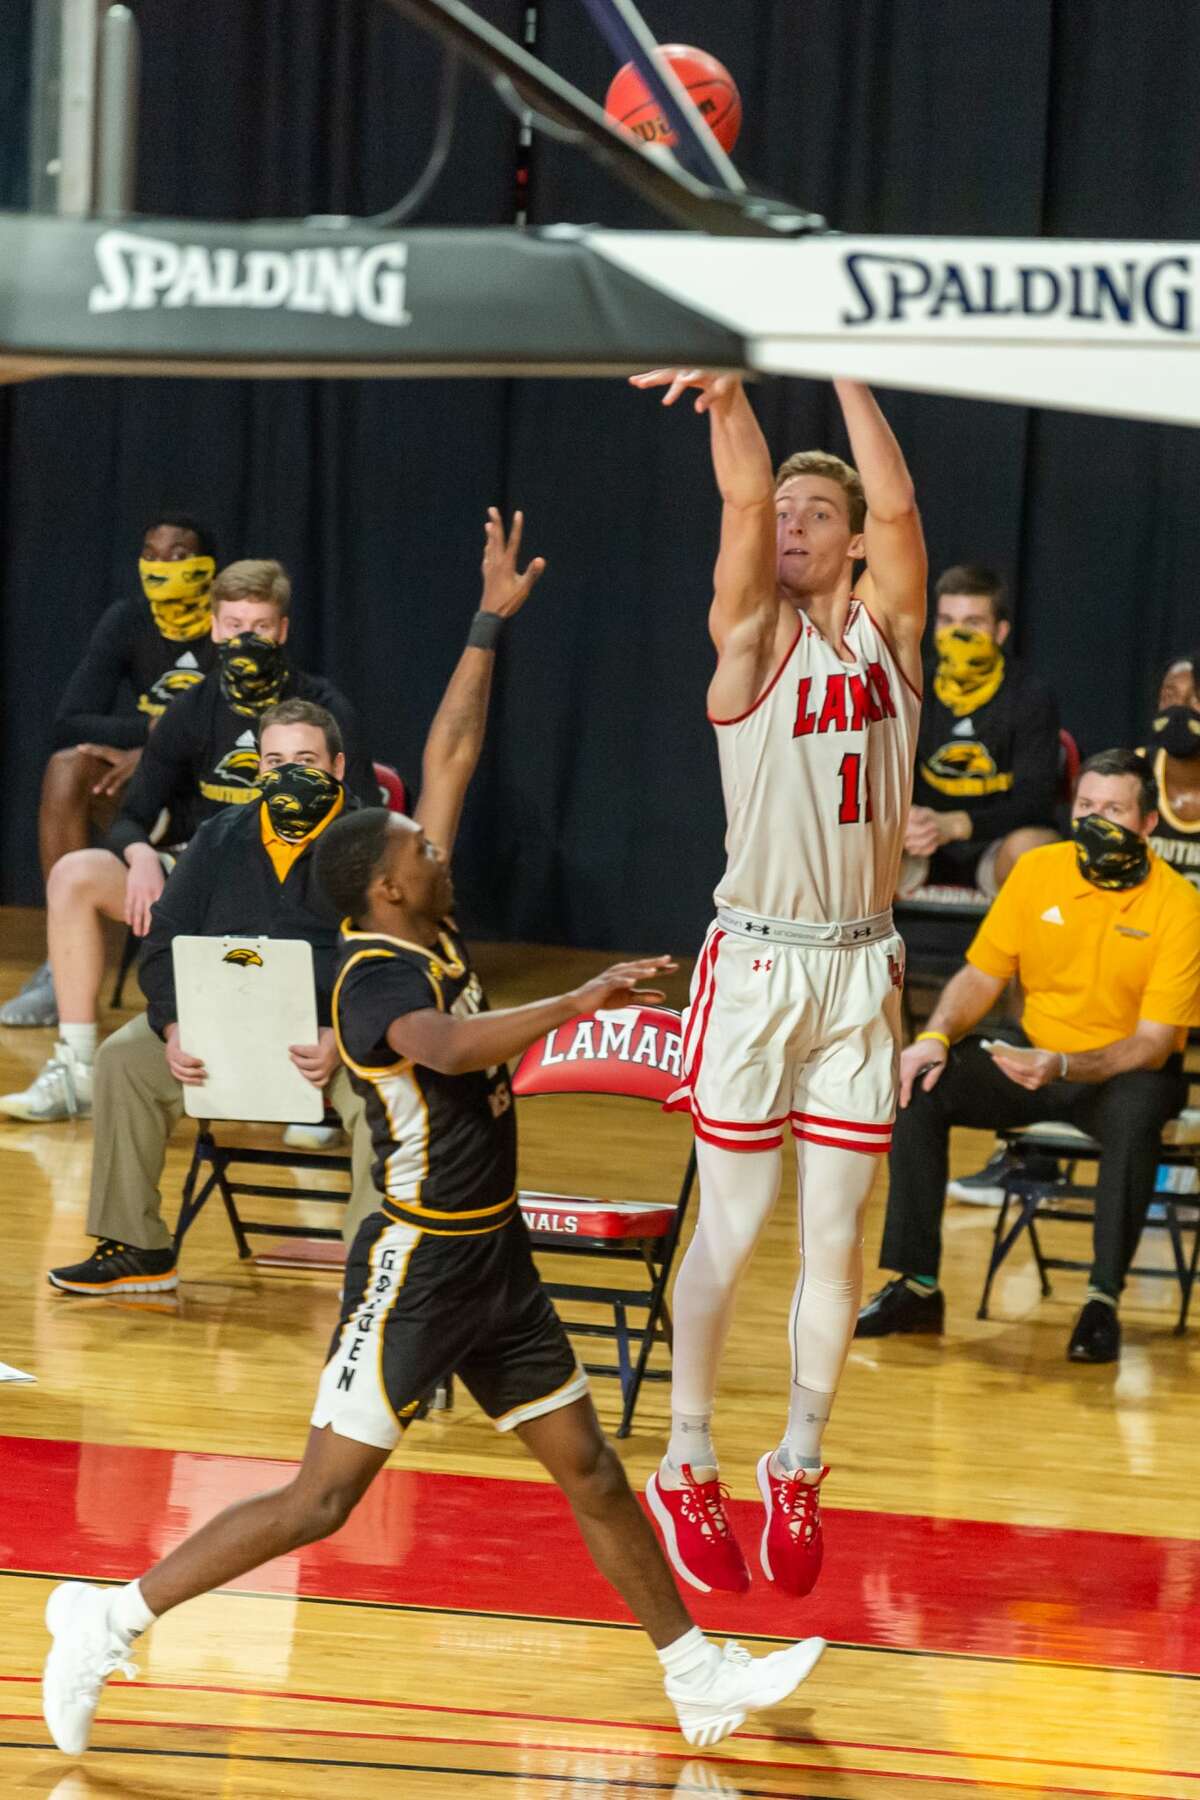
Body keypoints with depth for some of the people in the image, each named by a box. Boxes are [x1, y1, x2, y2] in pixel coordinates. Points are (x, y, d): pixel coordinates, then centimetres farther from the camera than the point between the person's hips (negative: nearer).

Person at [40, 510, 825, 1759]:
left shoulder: (430, 939, 5)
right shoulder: (376, 976, -18)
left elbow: (452, 764, 13)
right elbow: (450, 1046, -41)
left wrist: (492, 625, 13)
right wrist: (583, 1000, -47)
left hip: (490, 1257, 9)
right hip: (418, 1265, -9)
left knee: (588, 1468, 10)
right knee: (322, 1501, -7)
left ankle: (699, 1680, 15)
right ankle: (111, 1619, 2)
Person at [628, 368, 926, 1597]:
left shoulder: (886, 634, 5)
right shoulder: (753, 638, -1)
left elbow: (898, 504, -12)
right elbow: (745, 498, -19)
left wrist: (842, 368, -20)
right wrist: (728, 389, -36)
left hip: (860, 967, 3)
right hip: (756, 960, -3)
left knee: (836, 1237, 6)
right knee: (731, 1230, 2)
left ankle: (796, 1470, 18)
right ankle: (686, 1469, 14)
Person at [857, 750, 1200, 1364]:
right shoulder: (1038, 871, -3)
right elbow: (982, 976, 5)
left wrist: (1062, 1067, -33)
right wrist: (936, 1036, -15)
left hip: (1128, 1070, -4)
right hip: (1034, 1055, 4)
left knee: (1133, 1113, -39)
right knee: (919, 1085, -19)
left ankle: (1103, 1303, -30)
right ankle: (915, 1286, -14)